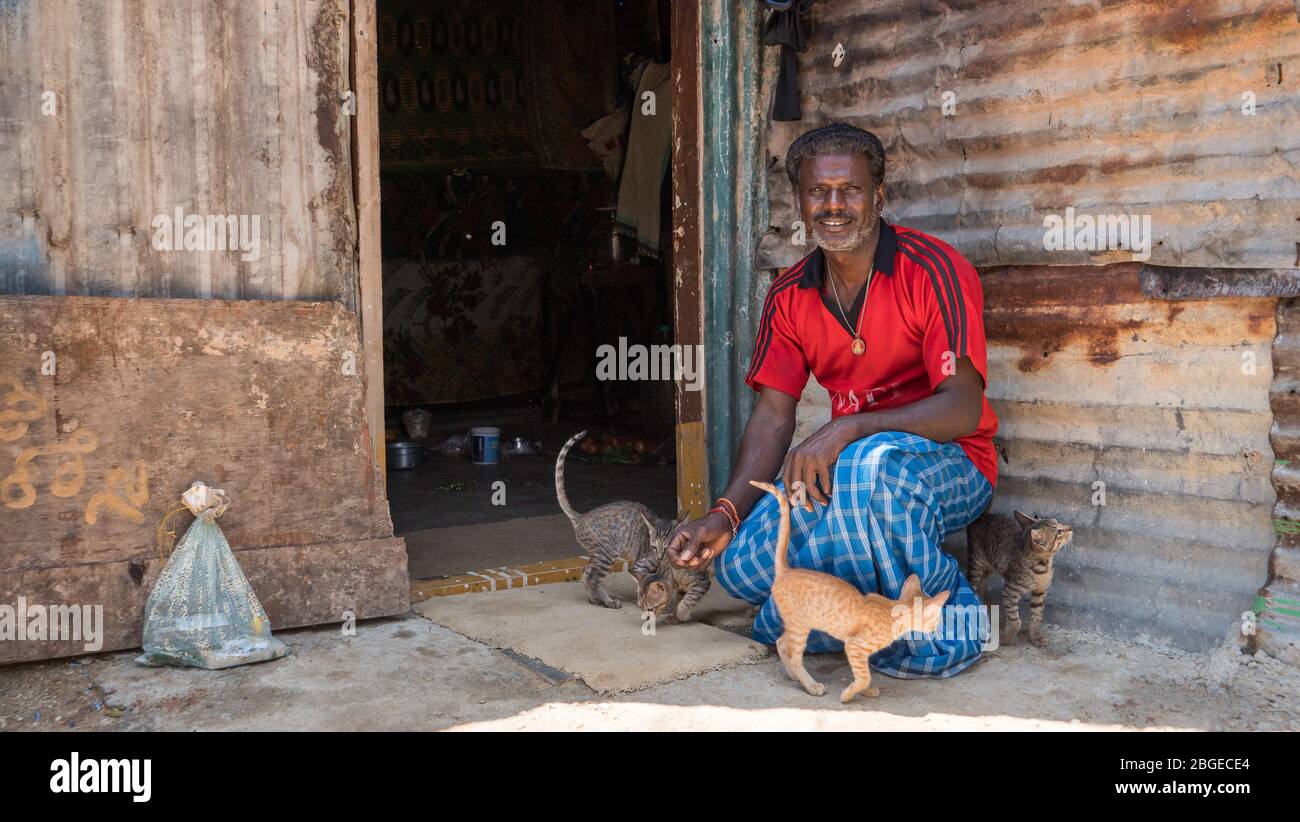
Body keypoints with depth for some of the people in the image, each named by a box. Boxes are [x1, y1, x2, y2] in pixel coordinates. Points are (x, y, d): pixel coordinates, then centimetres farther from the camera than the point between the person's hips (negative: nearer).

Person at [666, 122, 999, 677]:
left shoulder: (933, 270, -13)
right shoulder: (789, 295, 5)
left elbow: (964, 407, -21)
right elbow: (773, 415, 1)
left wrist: (849, 429, -33)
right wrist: (726, 514, -13)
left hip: (948, 464, -5)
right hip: (843, 466, 5)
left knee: (875, 465, -40)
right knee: (740, 567, -17)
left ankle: (949, 626, -15)